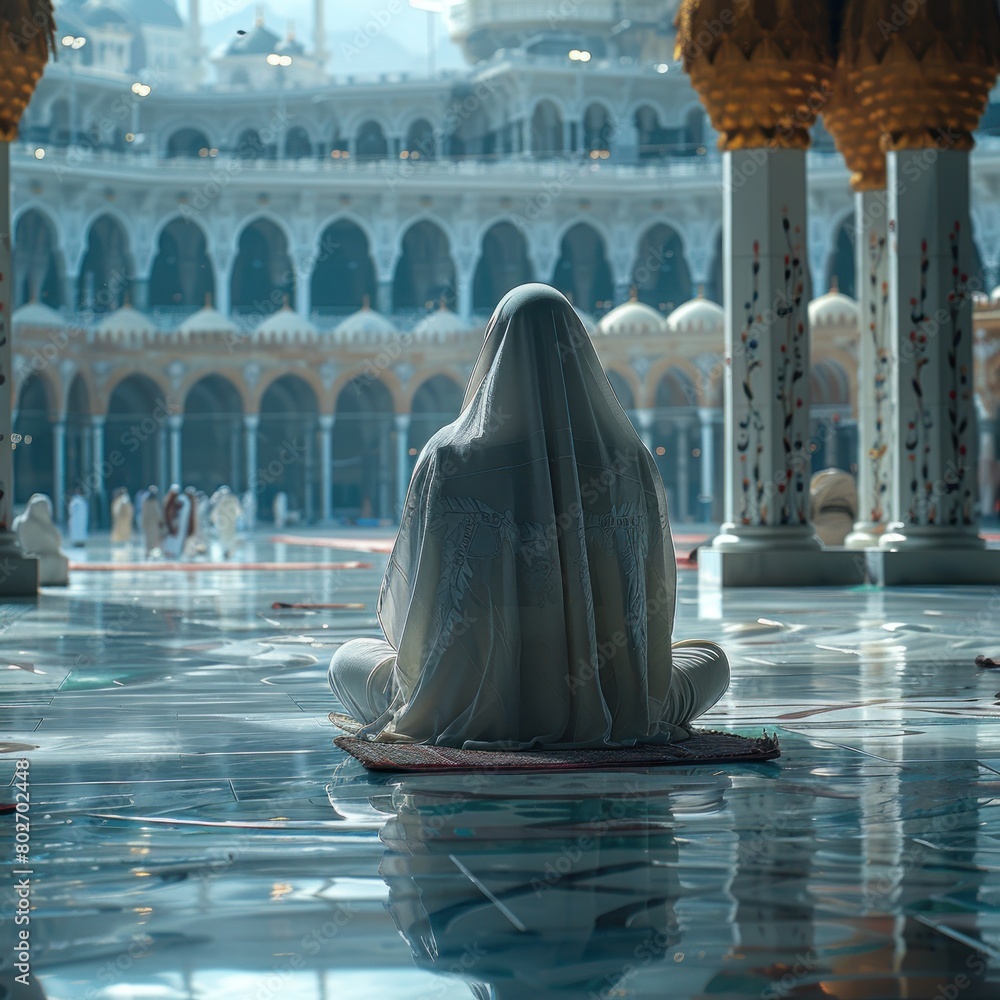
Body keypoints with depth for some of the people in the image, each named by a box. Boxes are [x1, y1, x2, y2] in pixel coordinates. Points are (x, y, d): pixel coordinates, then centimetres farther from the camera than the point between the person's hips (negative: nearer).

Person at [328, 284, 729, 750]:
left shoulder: (448, 458, -10)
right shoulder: (631, 461, -7)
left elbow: (403, 600, -1)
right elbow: (654, 600, 3)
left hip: (469, 707, 0)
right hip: (607, 707, 1)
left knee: (347, 661, 30)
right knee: (712, 659, 31)